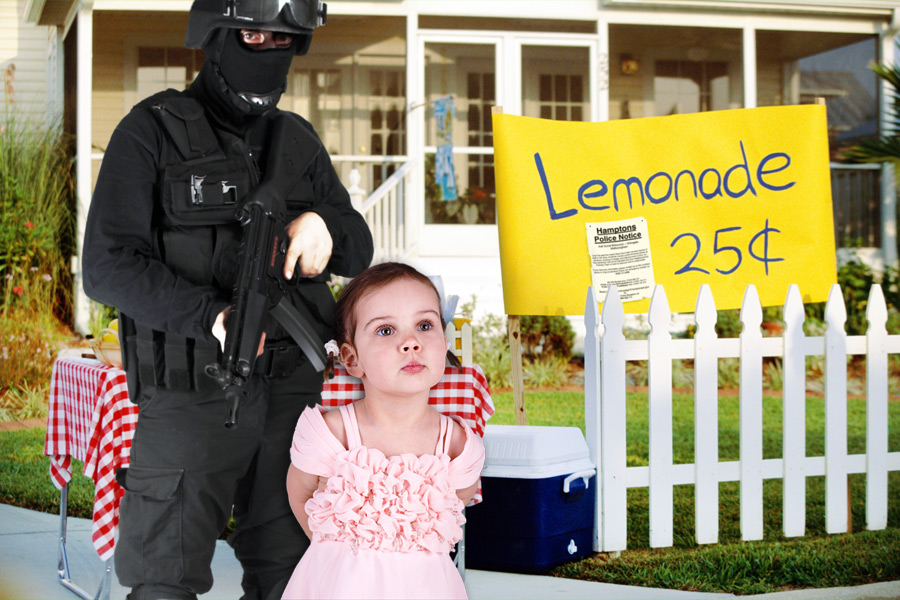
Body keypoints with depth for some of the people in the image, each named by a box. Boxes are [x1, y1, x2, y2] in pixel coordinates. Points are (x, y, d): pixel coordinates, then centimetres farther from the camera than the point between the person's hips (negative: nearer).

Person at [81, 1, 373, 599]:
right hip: (192, 396, -5)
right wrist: (212, 317, -24)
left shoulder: (298, 139, 13)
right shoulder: (152, 133, -4)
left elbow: (360, 251, 13)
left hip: (294, 390, 5)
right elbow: (109, 266, -10)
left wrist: (325, 226, -11)